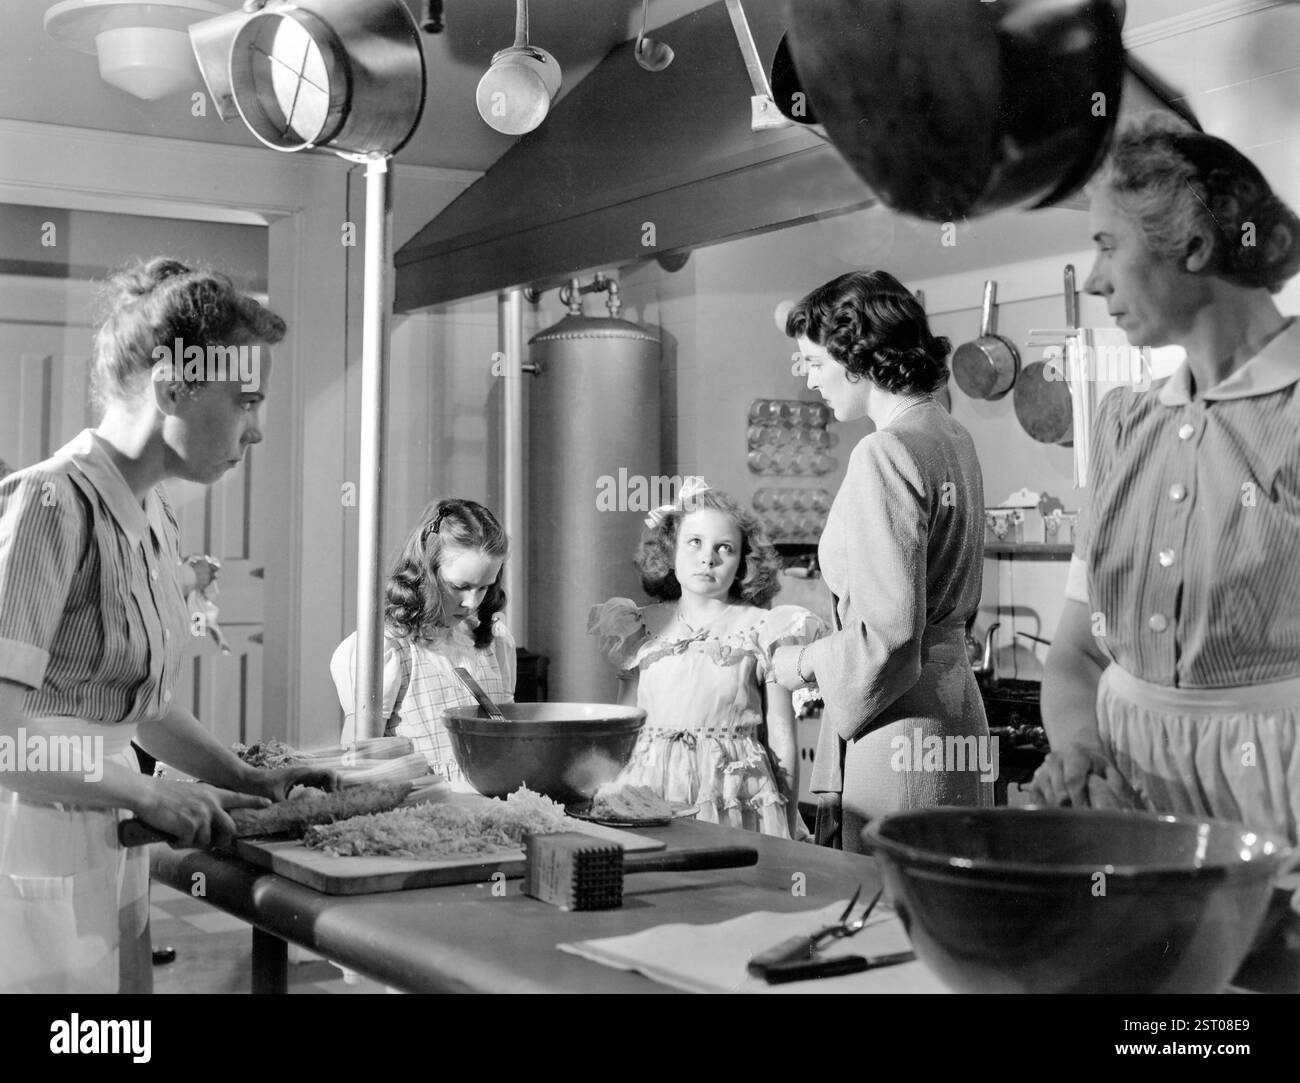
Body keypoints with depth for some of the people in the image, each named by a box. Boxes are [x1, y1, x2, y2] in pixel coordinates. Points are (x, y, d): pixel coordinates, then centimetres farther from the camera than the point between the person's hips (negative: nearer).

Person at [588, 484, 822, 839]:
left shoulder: (763, 630, 1)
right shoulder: (641, 628, 8)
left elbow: (782, 741, 2)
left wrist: (788, 834, 1)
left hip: (735, 802, -2)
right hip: (651, 795, 2)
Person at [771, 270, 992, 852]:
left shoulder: (885, 454, -16)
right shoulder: (951, 437, 12)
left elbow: (887, 634, -21)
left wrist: (805, 663, -4)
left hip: (896, 729, -10)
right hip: (954, 711, 10)